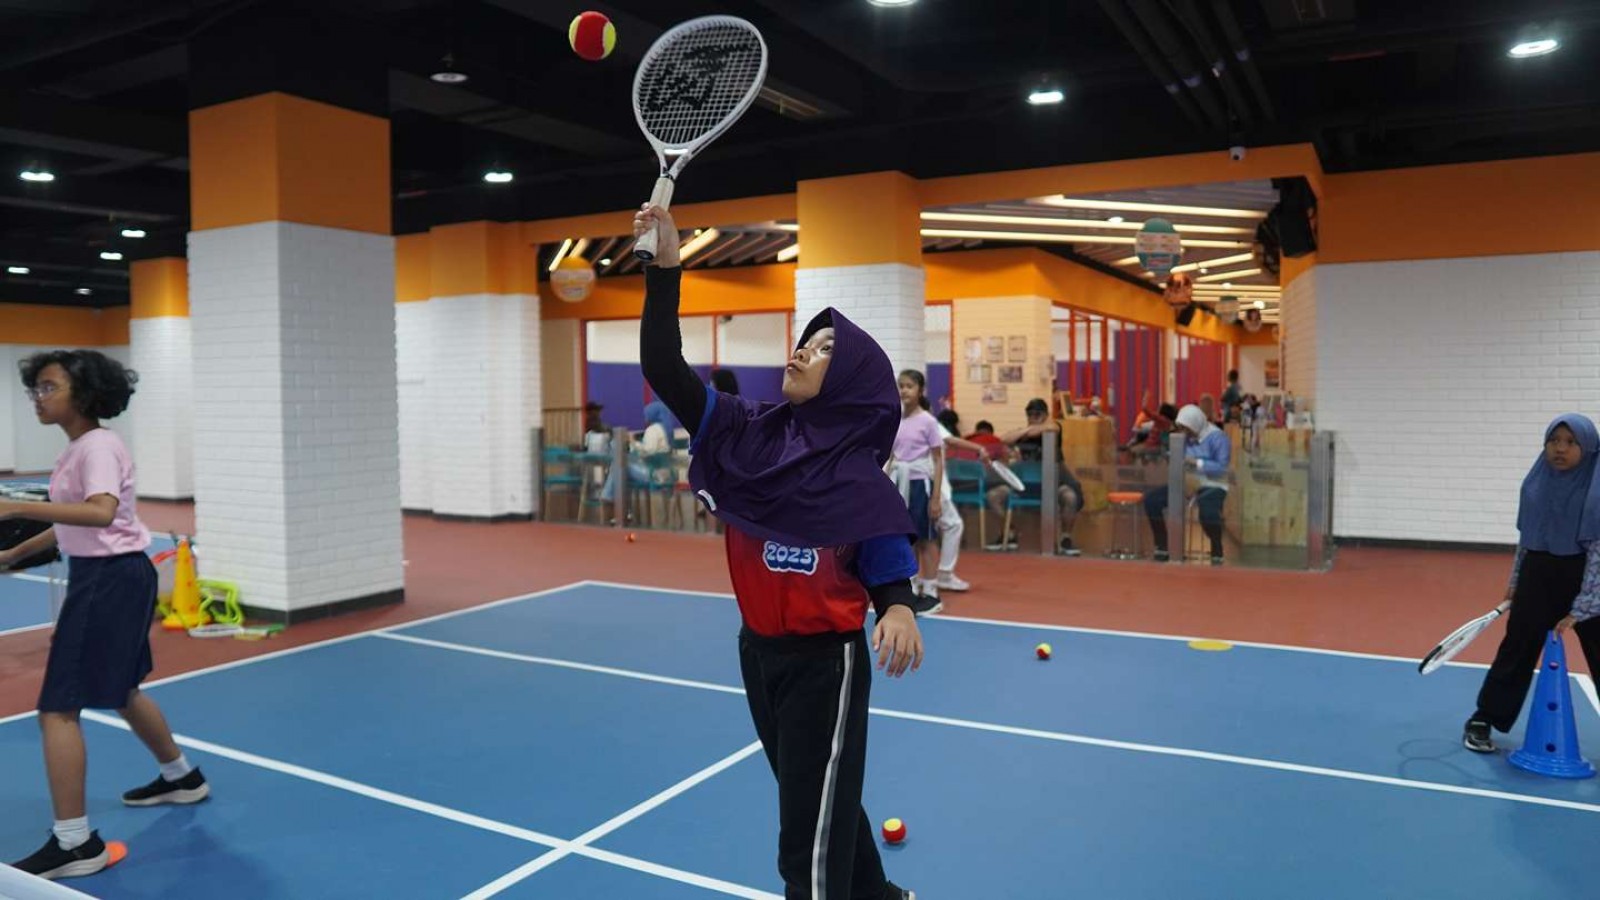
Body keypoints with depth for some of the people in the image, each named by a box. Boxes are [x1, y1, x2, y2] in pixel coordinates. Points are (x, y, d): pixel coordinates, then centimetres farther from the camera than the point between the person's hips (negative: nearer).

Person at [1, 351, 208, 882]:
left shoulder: (98, 446, -18)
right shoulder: (77, 448, 12)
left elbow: (101, 513, -35)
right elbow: (72, 523, 22)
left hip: (111, 579, -10)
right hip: (102, 577, 10)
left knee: (57, 708, -8)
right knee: (119, 690, 25)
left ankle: (74, 843, -1)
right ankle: (181, 777, 42)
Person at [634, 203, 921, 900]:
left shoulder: (858, 475, -14)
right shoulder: (745, 434, -4)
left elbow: (887, 565, -9)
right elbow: (664, 370, -10)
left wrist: (897, 611, -32)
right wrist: (665, 266, -18)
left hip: (825, 662, -5)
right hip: (758, 652, 6)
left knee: (809, 842, 2)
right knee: (822, 803, 25)